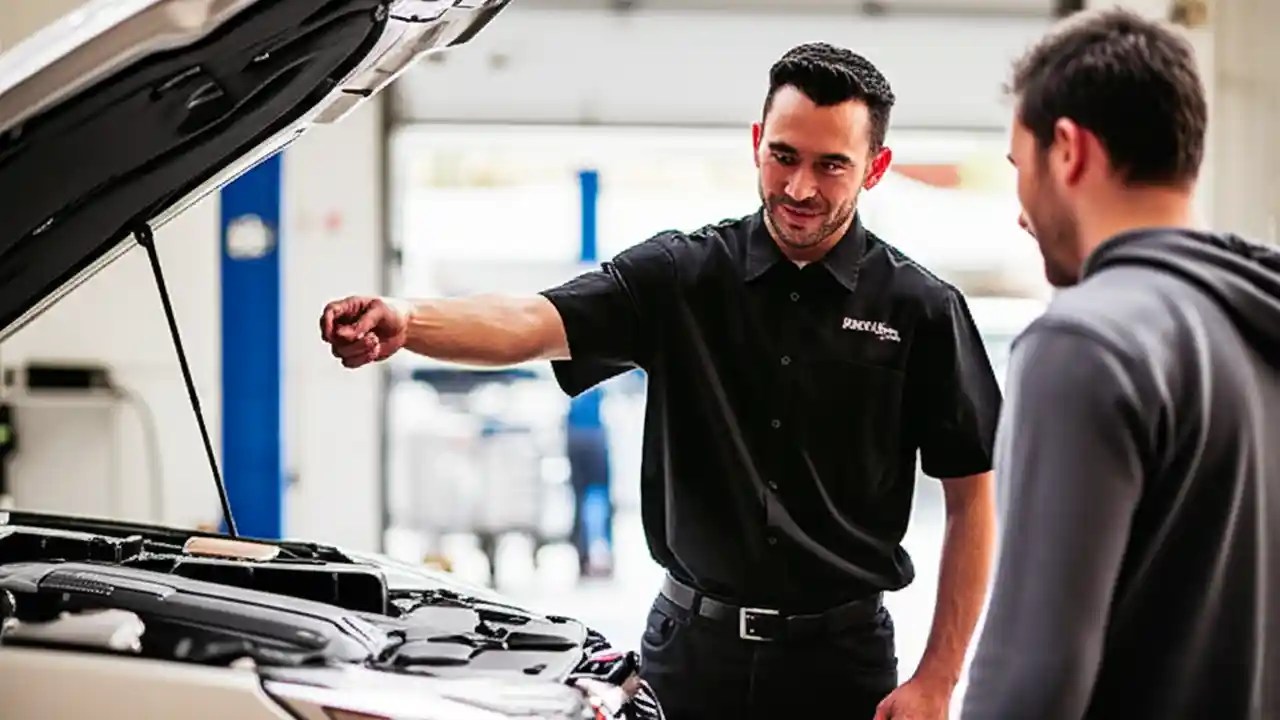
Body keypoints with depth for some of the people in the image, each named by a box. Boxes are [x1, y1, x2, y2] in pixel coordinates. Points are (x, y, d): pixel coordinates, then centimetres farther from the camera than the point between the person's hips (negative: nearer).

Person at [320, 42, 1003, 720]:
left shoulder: (920, 310, -4)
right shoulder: (681, 275, -1)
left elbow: (972, 496, -2)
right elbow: (534, 322, -17)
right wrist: (407, 320, -38)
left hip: (840, 660, -1)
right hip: (689, 648, 1)